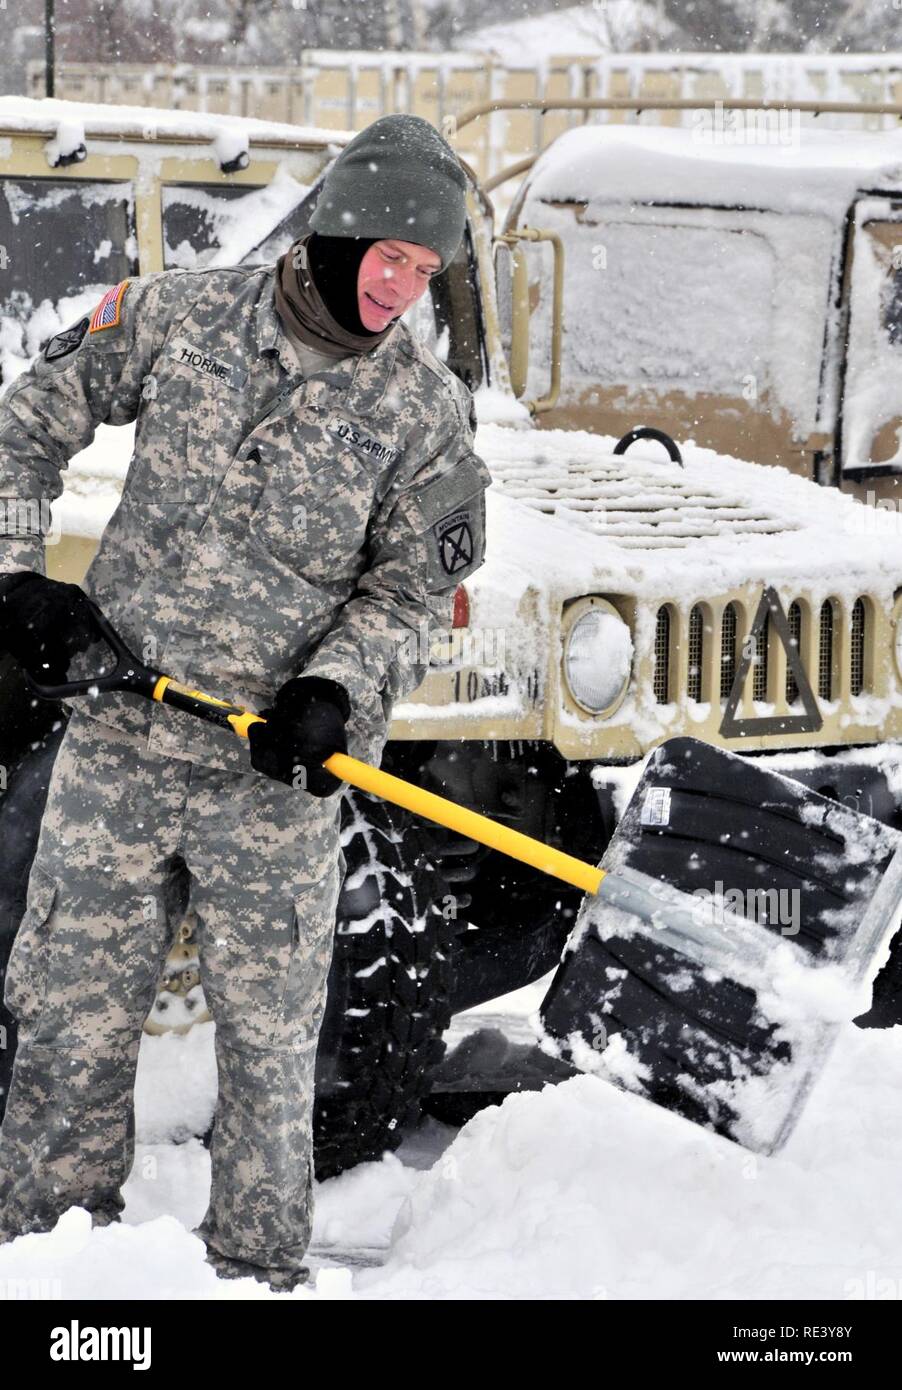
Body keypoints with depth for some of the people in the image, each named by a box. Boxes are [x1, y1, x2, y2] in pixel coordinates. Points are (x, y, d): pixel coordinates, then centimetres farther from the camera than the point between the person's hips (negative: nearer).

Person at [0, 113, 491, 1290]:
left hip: (277, 769, -1)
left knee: (268, 1047, 3)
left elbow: (411, 589, 1)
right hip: (116, 744, 1)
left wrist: (334, 688, -16)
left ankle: (258, 1268, 17)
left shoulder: (427, 411, -2)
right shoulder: (175, 318, 0)